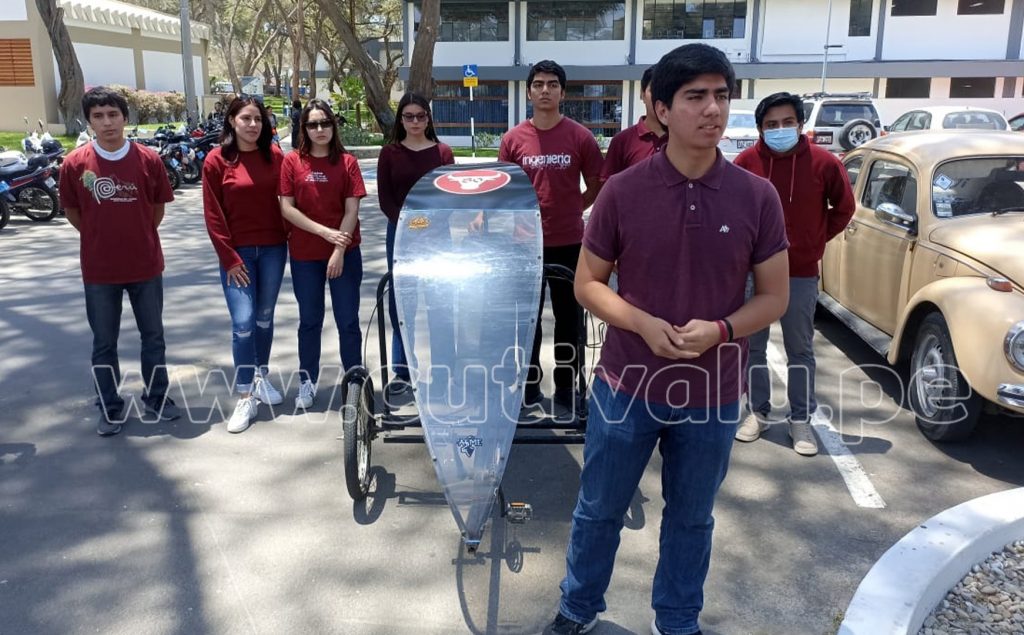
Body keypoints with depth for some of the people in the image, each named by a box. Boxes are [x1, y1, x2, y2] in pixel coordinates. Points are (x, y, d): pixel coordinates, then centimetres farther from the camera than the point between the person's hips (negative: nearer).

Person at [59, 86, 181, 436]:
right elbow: (72, 212, 6)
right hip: (99, 270, -1)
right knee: (104, 343, 9)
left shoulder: (149, 159, -6)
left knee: (153, 336, 13)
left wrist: (137, 237, 10)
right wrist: (101, 238, 8)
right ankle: (110, 408, 23)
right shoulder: (75, 163, -8)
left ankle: (157, 397, 29)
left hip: (146, 265, 1)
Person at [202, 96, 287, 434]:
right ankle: (245, 399, 0)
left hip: (273, 249, 3)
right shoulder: (216, 160, -6)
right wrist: (230, 258, -8)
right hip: (237, 253, -3)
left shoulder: (275, 155, 2)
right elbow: (213, 216, -5)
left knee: (264, 317, 14)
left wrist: (289, 238, 1)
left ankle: (261, 378, 30)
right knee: (243, 323, -7)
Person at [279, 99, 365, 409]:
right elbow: (287, 208, -5)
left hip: (345, 253, 0)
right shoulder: (292, 161, -1)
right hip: (304, 254, 1)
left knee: (348, 321, 5)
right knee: (309, 320, 11)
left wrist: (339, 250, -14)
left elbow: (352, 210, -5)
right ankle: (307, 382, 23)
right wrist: (325, 232, -15)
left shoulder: (347, 162, -1)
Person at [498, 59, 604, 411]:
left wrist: (570, 208, 2)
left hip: (569, 242, -1)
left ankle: (566, 387, 21)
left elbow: (598, 186, 6)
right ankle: (529, 385, 24)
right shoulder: (513, 139, -1)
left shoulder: (580, 137, -4)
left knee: (569, 317, 8)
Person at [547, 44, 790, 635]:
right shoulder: (622, 191, -9)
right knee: (599, 510, 16)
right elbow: (588, 283, -1)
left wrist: (720, 330, -19)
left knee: (691, 518, 18)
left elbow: (775, 297, 0)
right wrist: (642, 324, -18)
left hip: (714, 394, 1)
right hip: (627, 386, 0)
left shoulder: (757, 197, -6)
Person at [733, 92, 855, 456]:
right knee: (753, 346, 10)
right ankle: (757, 412, 24)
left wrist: (816, 241, 5)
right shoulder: (746, 162, -6)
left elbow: (844, 209, 8)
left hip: (801, 274, -1)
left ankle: (801, 420, 19)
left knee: (800, 350, 8)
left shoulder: (823, 163, -6)